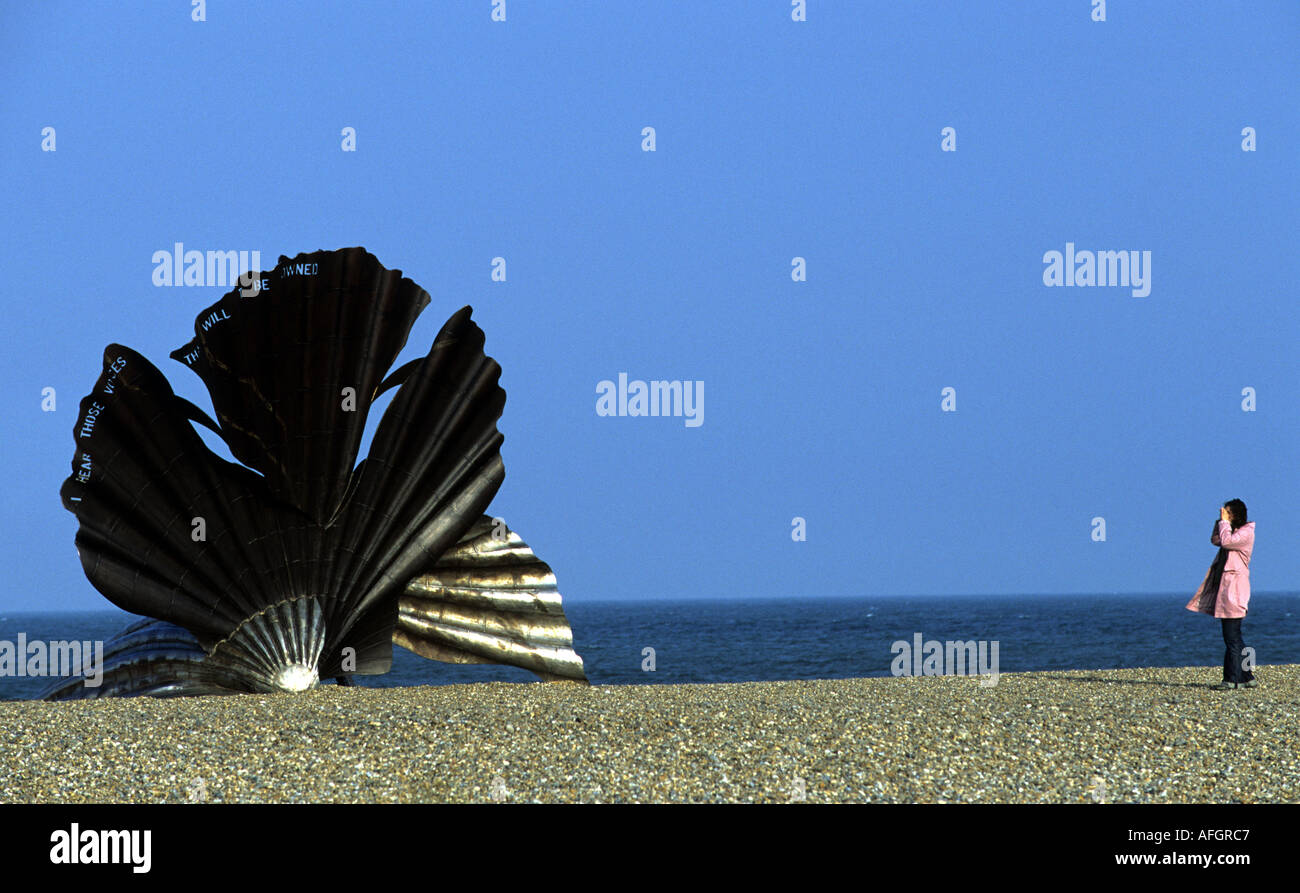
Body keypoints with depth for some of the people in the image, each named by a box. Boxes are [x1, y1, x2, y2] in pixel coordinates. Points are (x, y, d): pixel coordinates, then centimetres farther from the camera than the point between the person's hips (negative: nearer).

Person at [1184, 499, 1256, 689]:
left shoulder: (1246, 532, -9)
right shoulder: (1233, 531, 17)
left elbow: (1226, 541, -21)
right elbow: (1216, 540, 26)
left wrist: (1225, 522, -8)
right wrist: (1220, 522, 13)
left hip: (1234, 587, -10)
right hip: (1223, 586, 10)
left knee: (1232, 636, -10)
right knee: (1233, 637, 10)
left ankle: (1231, 679, -10)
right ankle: (1247, 677, 14)